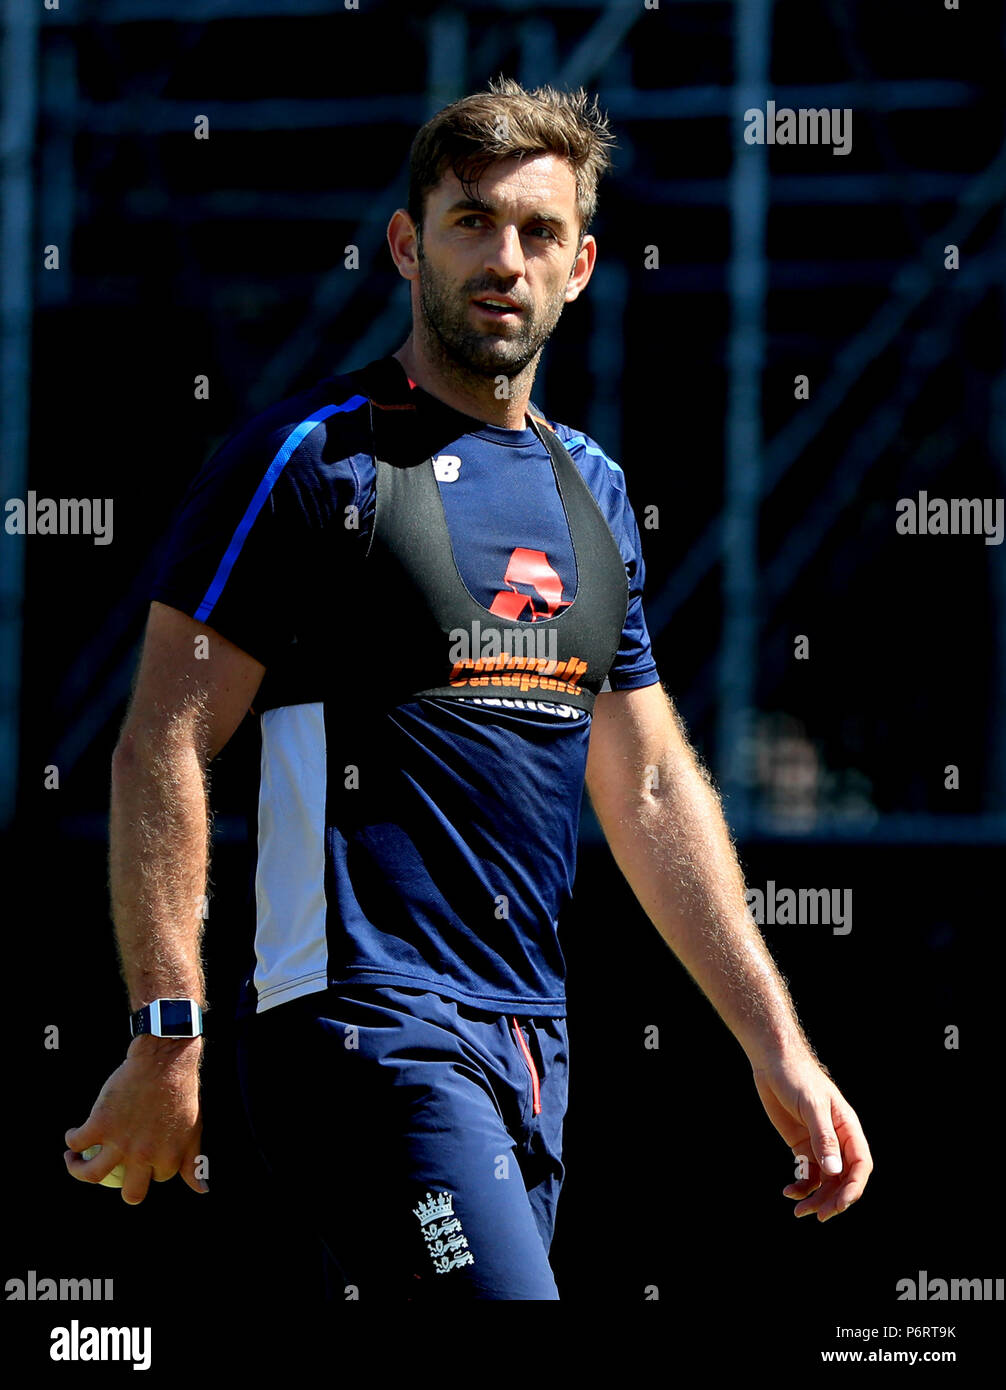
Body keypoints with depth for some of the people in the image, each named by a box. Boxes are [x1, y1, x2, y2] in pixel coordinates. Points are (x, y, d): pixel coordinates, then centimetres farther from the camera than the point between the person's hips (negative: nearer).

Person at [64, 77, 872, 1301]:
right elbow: (164, 749, -8)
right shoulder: (312, 457, -4)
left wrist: (776, 1047, 17)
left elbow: (651, 787, 22)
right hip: (367, 1026, -7)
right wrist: (168, 1036, -16)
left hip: (531, 1047, 7)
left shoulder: (591, 490, 18)